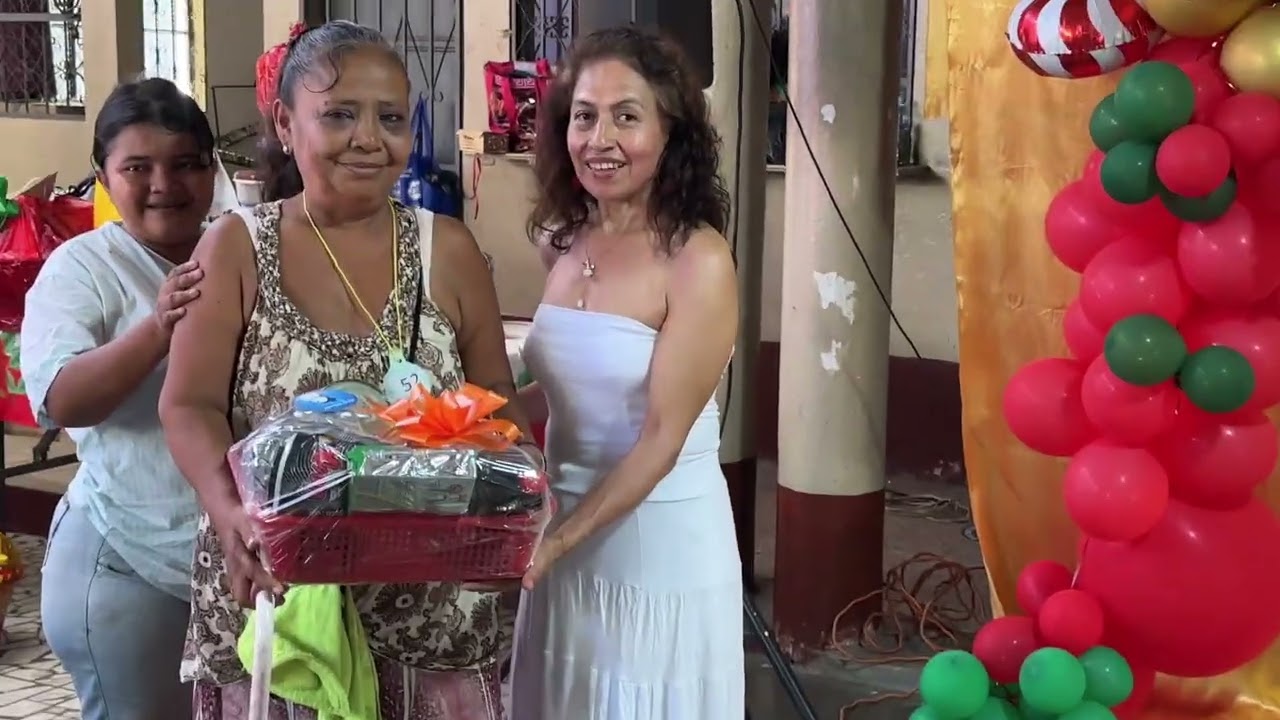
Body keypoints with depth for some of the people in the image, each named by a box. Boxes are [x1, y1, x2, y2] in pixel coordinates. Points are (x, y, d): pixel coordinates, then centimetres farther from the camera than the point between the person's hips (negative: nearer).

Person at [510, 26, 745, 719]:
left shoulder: (697, 260, -15)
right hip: (566, 537, 6)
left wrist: (559, 538, -23)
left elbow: (661, 439, -18)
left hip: (662, 542, -6)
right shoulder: (566, 242, 3)